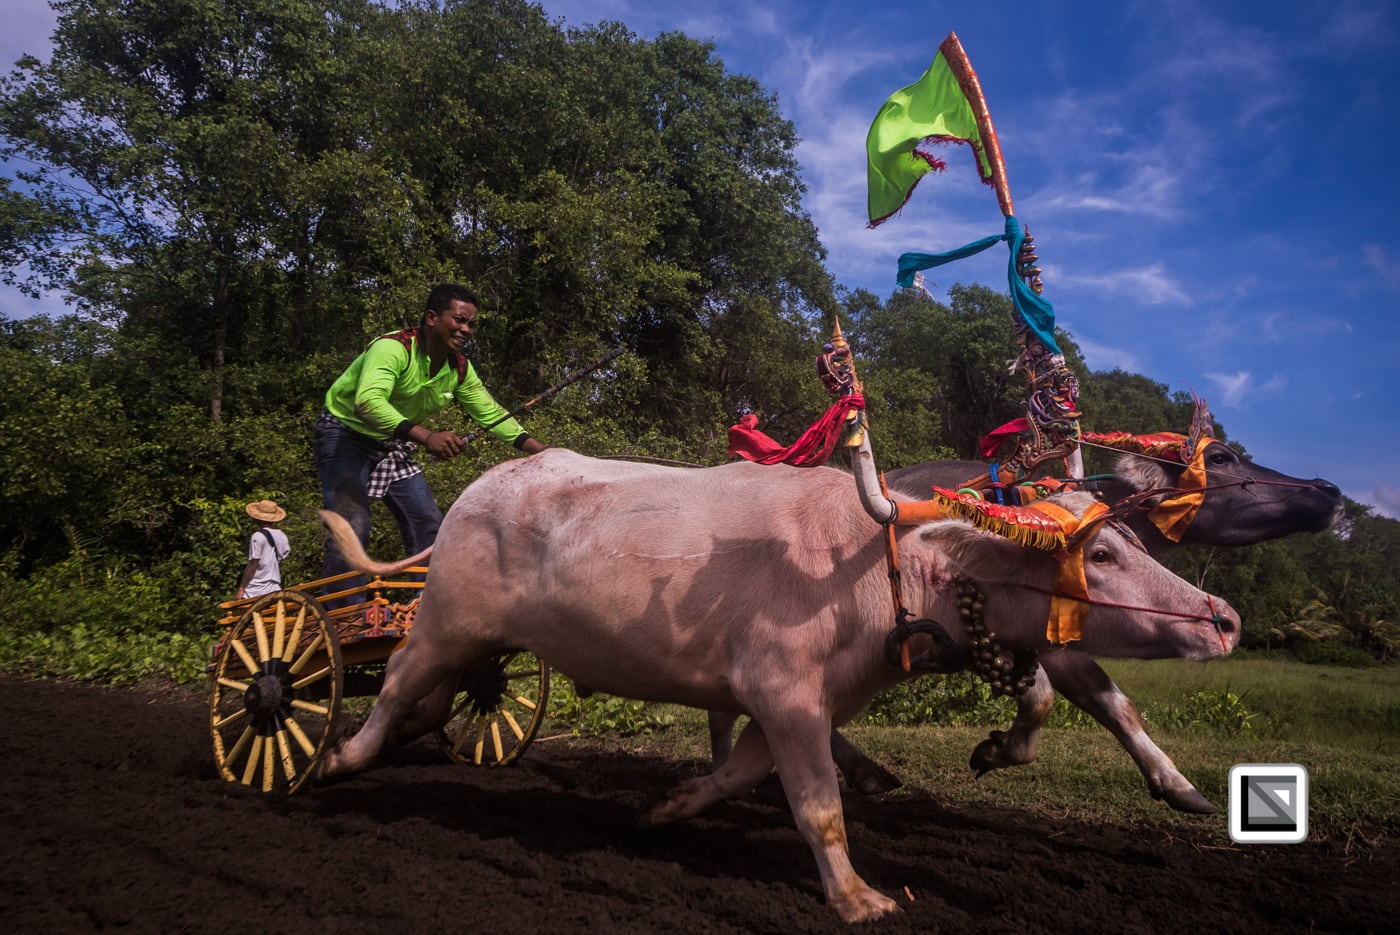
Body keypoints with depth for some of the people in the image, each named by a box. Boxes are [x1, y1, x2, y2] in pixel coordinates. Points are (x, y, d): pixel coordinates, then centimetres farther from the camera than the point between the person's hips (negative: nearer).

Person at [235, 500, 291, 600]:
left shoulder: (258, 536, -11)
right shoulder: (282, 536, 8)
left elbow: (252, 565, -12)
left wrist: (241, 589, -7)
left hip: (256, 592, -6)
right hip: (275, 590, 6)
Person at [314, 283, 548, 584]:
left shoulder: (460, 369, -4)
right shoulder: (393, 347, -28)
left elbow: (492, 415, 3)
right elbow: (368, 402, -44)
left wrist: (544, 451, -7)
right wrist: (425, 436, -56)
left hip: (395, 446, 7)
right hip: (345, 435, -7)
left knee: (430, 526, 3)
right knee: (352, 528, -21)